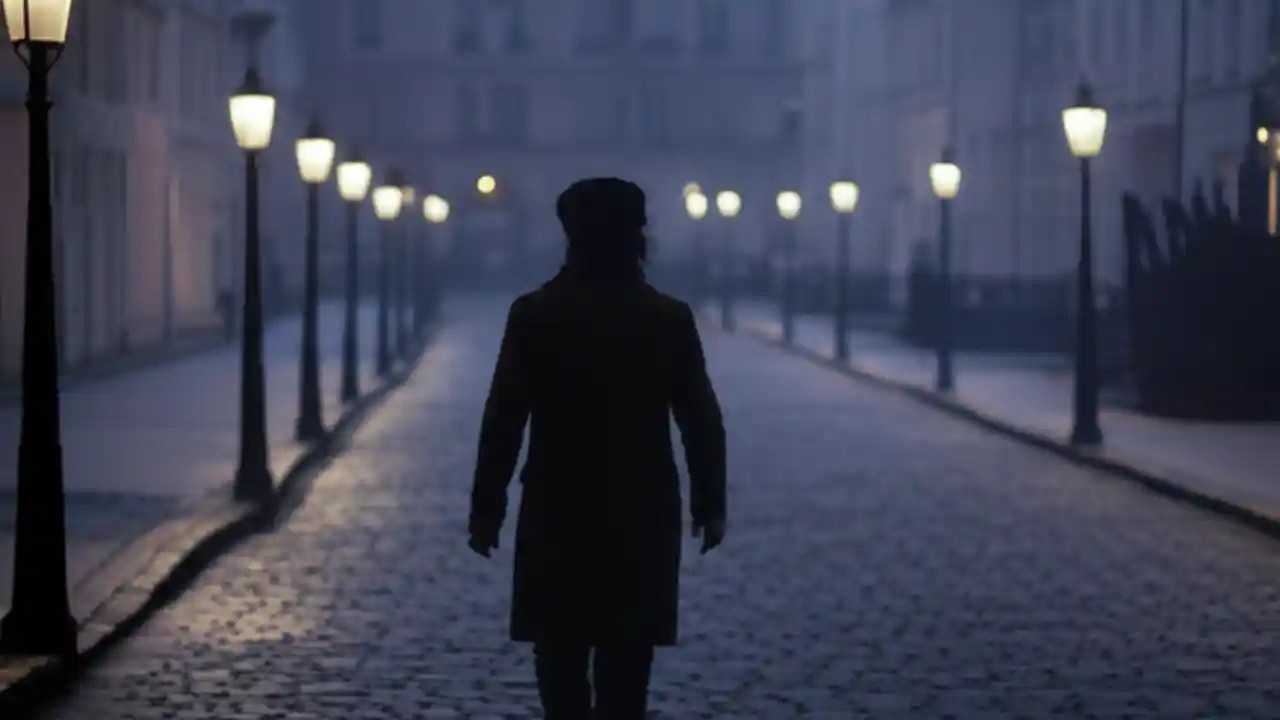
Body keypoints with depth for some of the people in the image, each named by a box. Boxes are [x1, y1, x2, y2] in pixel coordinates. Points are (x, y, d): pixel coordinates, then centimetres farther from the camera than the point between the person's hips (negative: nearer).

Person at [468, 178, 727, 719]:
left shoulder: (533, 313, -5)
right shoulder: (671, 318, -2)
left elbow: (503, 420, -6)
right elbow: (702, 421, 0)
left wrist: (486, 509, 0)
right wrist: (709, 505, 9)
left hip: (557, 515, -1)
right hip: (643, 516, 1)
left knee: (561, 655, 7)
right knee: (626, 664, 6)